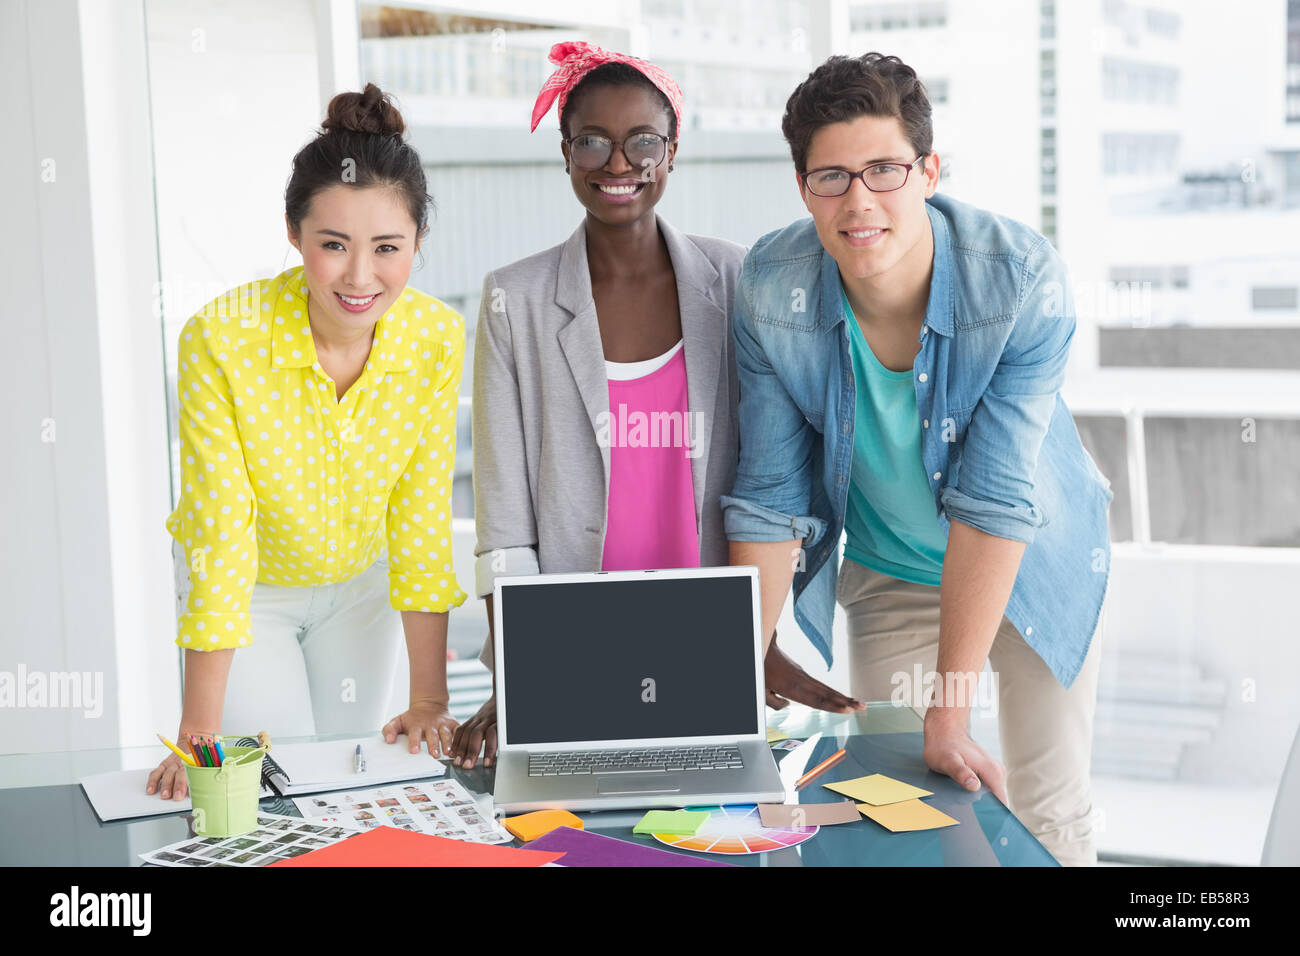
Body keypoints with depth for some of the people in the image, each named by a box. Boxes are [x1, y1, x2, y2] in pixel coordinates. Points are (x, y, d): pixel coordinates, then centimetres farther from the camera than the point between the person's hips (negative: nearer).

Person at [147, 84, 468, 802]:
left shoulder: (437, 338, -21)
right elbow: (219, 534, -29)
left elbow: (422, 517, -15)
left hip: (359, 583, 3)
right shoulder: (222, 340, -31)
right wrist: (200, 736, -29)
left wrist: (429, 701, -16)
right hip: (248, 589, -3)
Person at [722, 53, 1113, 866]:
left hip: (1033, 564, -1)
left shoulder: (1025, 280, -30)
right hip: (888, 577, 2)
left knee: (1051, 814, 8)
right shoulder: (770, 291, -23)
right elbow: (769, 500, -16)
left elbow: (994, 498, -30)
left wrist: (950, 713, -29)